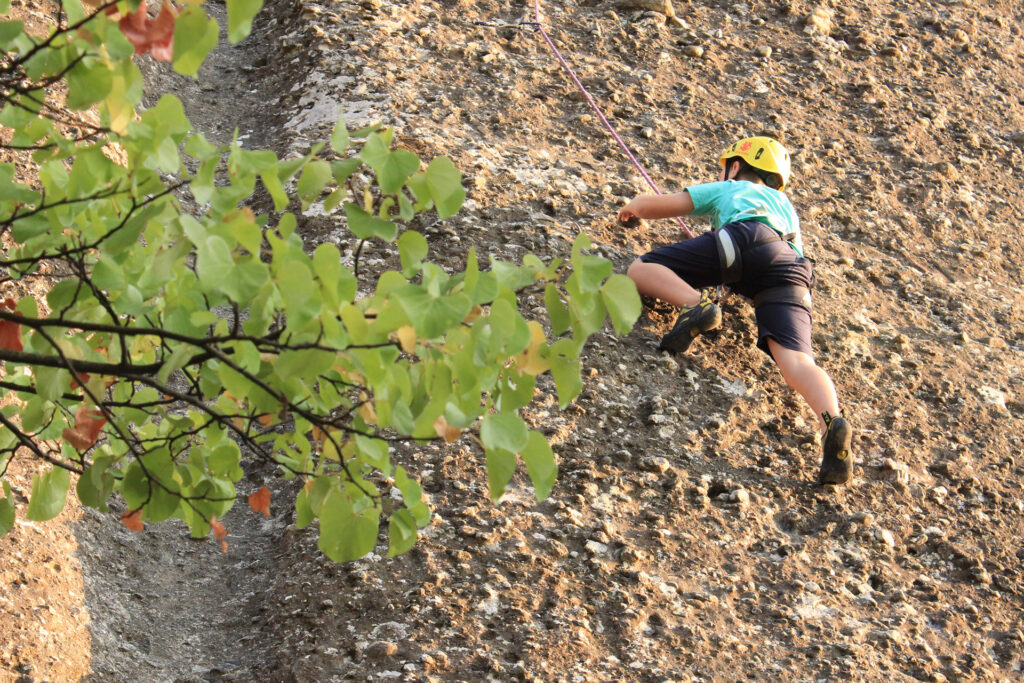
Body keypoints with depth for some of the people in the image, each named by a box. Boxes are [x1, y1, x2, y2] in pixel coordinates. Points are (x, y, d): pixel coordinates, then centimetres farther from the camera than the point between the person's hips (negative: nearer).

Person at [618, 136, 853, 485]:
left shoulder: (725, 190, 34)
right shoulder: (786, 206, 45)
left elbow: (654, 204, 33)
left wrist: (632, 208, 57)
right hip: (792, 269, 4)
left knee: (641, 270, 5)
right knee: (795, 359, -16)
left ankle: (695, 305, -25)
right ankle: (832, 422, -46)